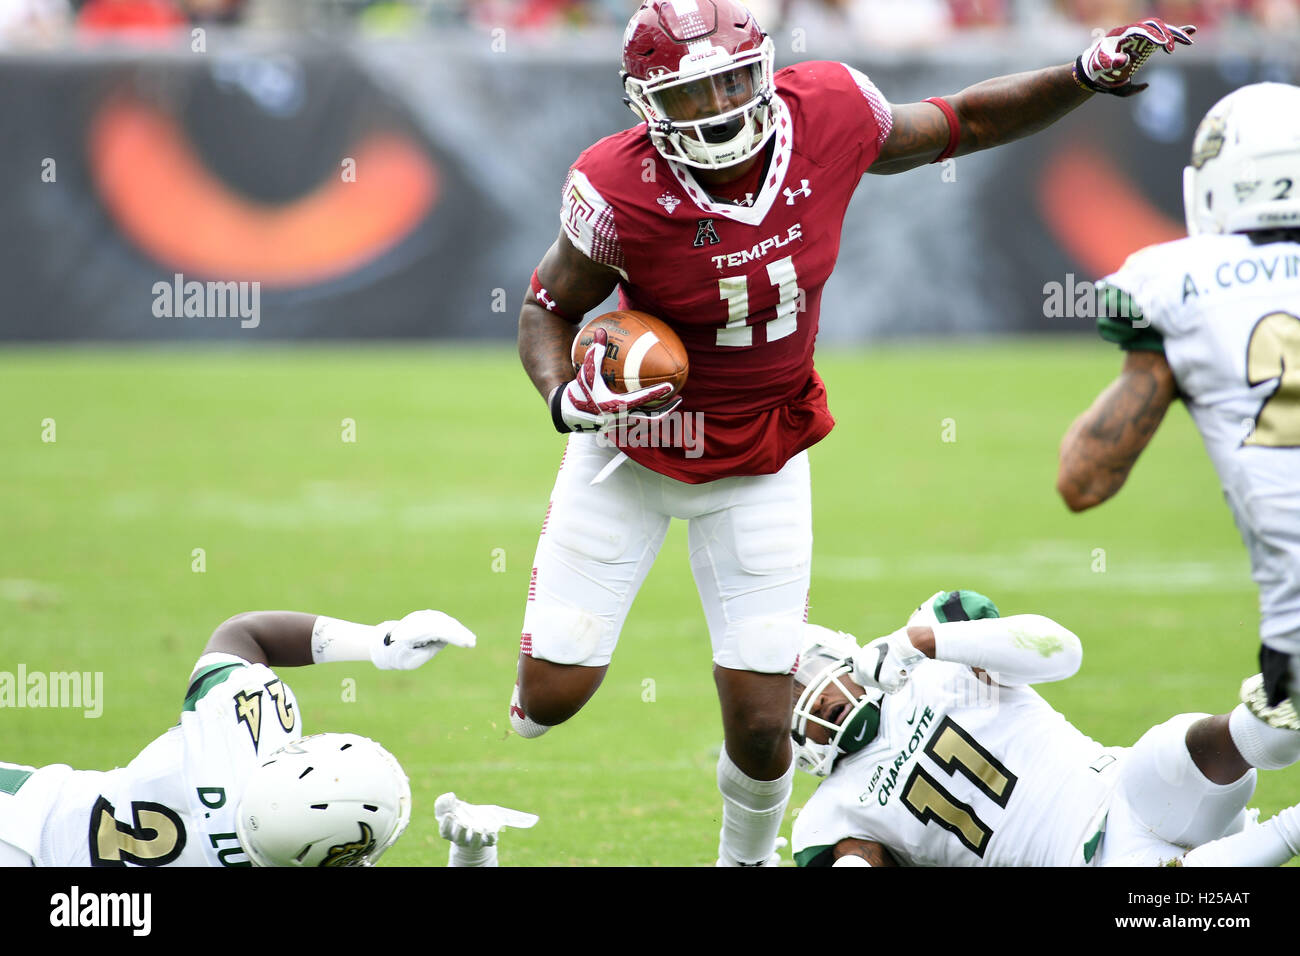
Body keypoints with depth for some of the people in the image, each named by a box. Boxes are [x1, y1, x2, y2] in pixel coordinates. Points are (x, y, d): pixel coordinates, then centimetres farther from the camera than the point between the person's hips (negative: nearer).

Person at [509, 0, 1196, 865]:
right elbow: (549, 310, -8)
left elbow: (958, 124, 1)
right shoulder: (622, 193, -24)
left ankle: (746, 861, 30)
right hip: (632, 452, -1)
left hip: (760, 467, 2)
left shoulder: (828, 119, -18)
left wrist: (1092, 77, -7)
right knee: (556, 692, -3)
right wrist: (565, 397, -29)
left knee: (761, 723, -2)